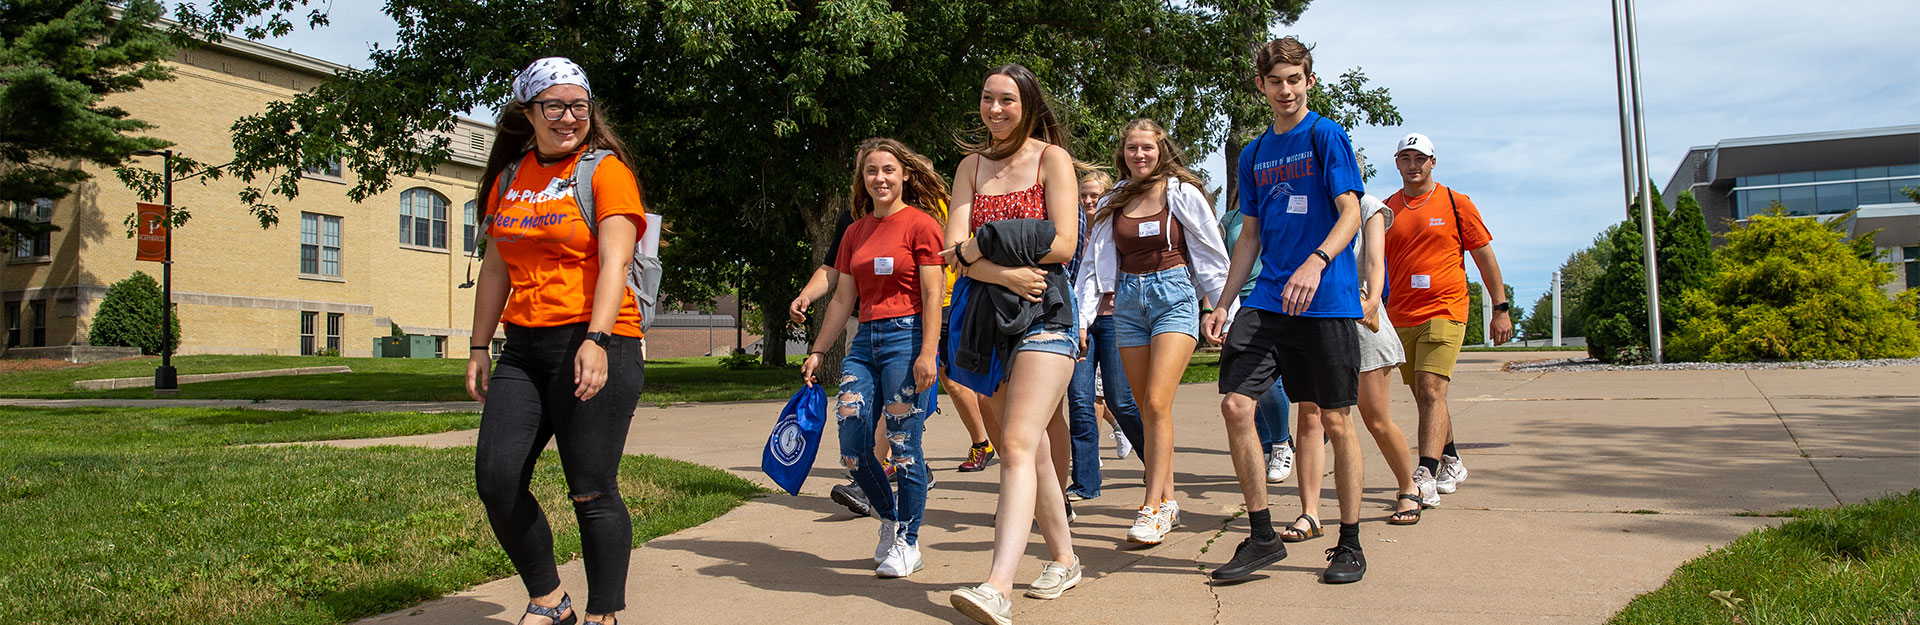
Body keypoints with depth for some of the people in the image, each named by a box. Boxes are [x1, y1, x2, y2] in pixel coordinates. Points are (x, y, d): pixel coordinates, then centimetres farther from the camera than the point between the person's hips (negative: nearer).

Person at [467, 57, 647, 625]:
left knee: (591, 493, -4)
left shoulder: (606, 170, -2)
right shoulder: (510, 178, 16)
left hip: (595, 344, -6)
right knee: (495, 478, 0)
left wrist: (597, 340, -25)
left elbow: (614, 261, -13)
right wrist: (478, 348, 16)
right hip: (524, 347, 6)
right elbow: (495, 269, 20)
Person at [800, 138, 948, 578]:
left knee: (904, 446, -4)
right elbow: (843, 299, 18)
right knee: (853, 446, 1)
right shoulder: (856, 232, 15)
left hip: (907, 336, -6)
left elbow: (933, 295, -9)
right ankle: (889, 518, 25)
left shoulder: (920, 223, -3)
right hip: (865, 340, 6)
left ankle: (908, 543, 10)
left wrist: (927, 353, -17)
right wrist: (817, 351, 14)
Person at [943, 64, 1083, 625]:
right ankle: (1064, 560, 27)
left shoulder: (1052, 158, 2)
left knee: (1018, 445, -17)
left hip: (1043, 313, -5)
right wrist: (1004, 273, -17)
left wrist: (984, 248, -8)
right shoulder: (971, 165, 14)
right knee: (1029, 446, 12)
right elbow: (955, 249, 1)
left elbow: (1063, 243, -8)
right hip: (988, 315, 5)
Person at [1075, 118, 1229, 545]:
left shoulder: (1183, 194, 0)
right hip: (1128, 301, 5)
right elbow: (1094, 265, 13)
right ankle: (1168, 501, 15)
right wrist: (1081, 320, 5)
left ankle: (1153, 509, -13)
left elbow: (1212, 256, 2)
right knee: (1148, 410, 6)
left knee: (1157, 403, -15)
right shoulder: (1112, 204, 12)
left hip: (1174, 297, -5)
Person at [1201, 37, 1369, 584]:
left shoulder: (1325, 136, 0)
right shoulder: (1254, 154, 17)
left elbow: (1350, 213, -9)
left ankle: (1350, 543, 16)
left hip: (1326, 300, -5)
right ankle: (1262, 536, 4)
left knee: (1333, 418, 2)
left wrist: (1316, 262, -28)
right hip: (1267, 300, 5)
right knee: (1235, 404, -8)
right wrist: (1222, 305, 13)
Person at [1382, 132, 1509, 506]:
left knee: (1431, 391, -18)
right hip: (1400, 318, 4)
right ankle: (1452, 464, 30)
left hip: (1444, 312, -4)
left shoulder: (1456, 204, 2)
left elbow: (1485, 257, 5)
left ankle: (1425, 478, -23)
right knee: (1424, 398, 11)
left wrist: (1500, 309, 2)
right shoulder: (1387, 209, 10)